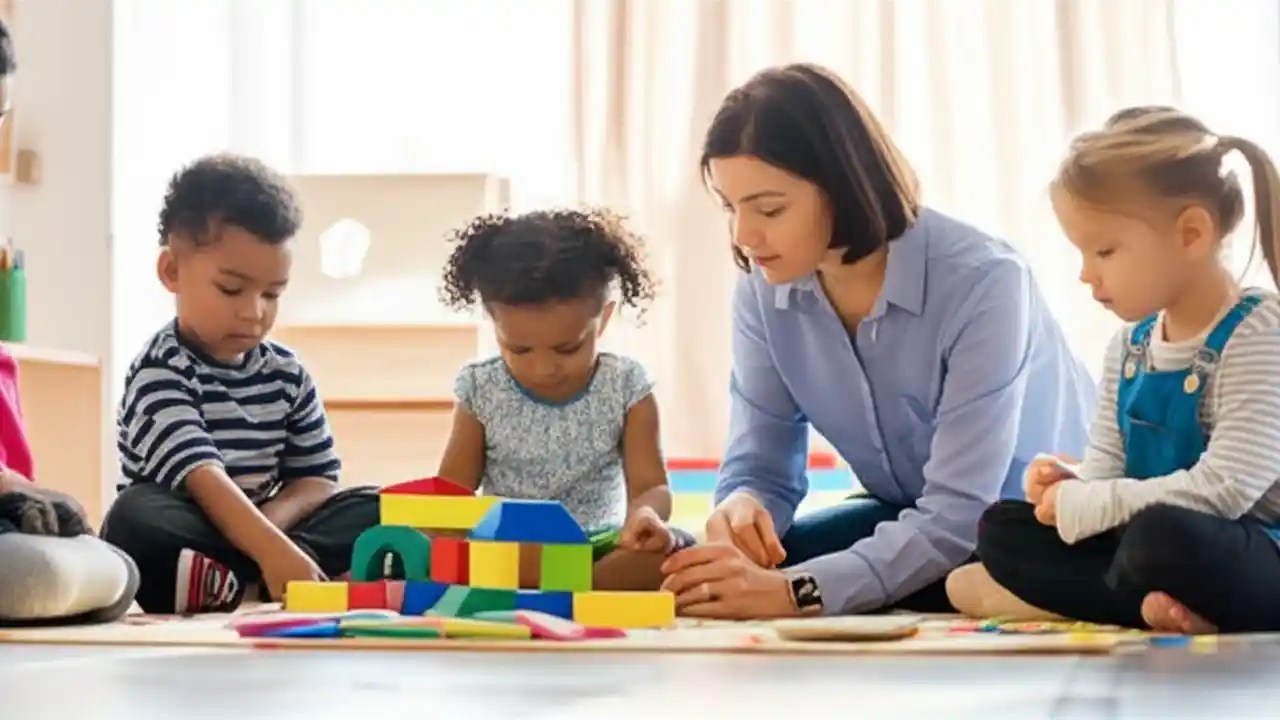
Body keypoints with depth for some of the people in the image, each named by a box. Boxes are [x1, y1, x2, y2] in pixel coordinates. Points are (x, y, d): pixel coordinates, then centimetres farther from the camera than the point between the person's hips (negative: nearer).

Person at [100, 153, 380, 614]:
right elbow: (199, 478, -27)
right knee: (139, 519, -36)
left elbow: (318, 477, 6)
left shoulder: (288, 374, 8)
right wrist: (271, 551, -41)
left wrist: (270, 526, -17)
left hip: (264, 532, 6)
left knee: (374, 511, -11)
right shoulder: (159, 372, -12)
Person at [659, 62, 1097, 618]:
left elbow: (961, 514, -34)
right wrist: (741, 508, -32)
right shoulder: (763, 291, -10)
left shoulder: (981, 283, -29)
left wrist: (799, 591, -47)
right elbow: (761, 467, -6)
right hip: (910, 517, 5)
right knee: (714, 586, -17)